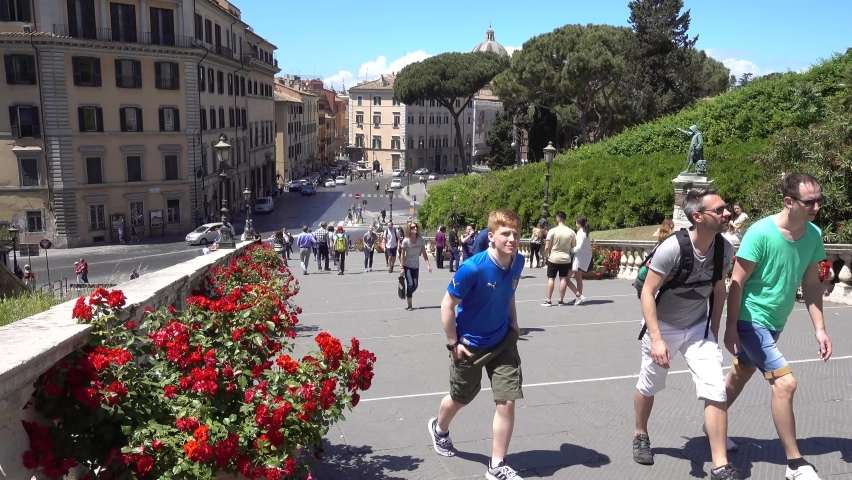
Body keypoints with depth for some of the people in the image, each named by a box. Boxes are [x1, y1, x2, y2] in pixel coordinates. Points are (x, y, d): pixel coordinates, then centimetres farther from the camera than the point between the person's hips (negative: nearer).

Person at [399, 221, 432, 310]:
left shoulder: (421, 239, -7)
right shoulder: (406, 240, -15)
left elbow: (424, 252, -3)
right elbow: (402, 254, -11)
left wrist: (428, 264, -9)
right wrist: (402, 267, -13)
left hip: (416, 266, 4)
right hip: (407, 266, -4)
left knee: (415, 285, 1)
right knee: (410, 284, -13)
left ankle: (407, 295, 33)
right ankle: (409, 305, 1)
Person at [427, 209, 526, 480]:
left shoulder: (518, 263, -10)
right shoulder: (473, 268, -28)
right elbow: (447, 306, -18)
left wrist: (514, 325, 8)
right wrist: (453, 343, -16)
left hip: (502, 342, 4)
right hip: (470, 344, -4)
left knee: (507, 402, -3)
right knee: (460, 399, 17)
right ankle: (439, 429, 52)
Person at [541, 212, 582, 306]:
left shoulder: (552, 231, -13)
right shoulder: (571, 232, -3)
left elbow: (547, 247, -11)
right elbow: (574, 246, 5)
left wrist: (546, 256, 4)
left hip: (553, 258, -3)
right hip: (566, 259, 3)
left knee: (551, 279, 5)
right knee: (564, 279, 9)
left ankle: (548, 300, 8)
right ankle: (561, 300, 14)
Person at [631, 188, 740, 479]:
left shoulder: (724, 248, -11)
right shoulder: (672, 248, -28)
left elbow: (719, 289, 5)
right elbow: (647, 292, -23)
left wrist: (714, 331, 9)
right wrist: (656, 339, -29)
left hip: (698, 328, 4)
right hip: (663, 326, -3)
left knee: (716, 392, -8)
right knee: (649, 387, 15)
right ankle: (641, 436, 42)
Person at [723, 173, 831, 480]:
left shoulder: (814, 234, -4)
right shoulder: (760, 233, -23)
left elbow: (811, 284, 5)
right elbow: (737, 283, -18)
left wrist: (819, 329, 2)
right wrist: (731, 326, -16)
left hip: (775, 322, 7)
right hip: (751, 320, -7)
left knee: (740, 375, 21)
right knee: (785, 383, -13)